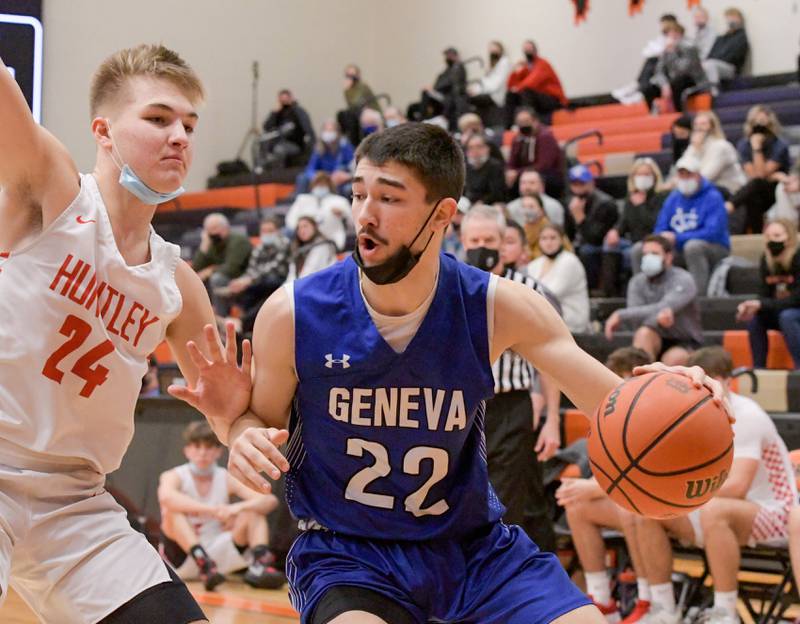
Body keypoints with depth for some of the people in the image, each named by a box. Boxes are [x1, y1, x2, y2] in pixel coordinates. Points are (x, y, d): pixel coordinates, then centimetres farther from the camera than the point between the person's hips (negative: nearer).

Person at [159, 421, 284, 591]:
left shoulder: (227, 479, 3)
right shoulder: (174, 476, -5)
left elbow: (270, 500, -10)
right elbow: (166, 497, -32)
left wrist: (238, 508, -30)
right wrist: (212, 510, -41)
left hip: (218, 555, 3)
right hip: (183, 559, -3)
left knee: (254, 509, -9)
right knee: (174, 509, -26)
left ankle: (259, 565, -32)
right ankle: (203, 564, -43)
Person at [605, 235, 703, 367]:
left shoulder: (683, 280, -15)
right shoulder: (637, 282, -4)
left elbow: (662, 309, -31)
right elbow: (637, 322, -17)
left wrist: (621, 315, -32)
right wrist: (657, 318, -40)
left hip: (686, 343, -3)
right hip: (657, 342, 3)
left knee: (672, 360, -35)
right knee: (644, 333, -30)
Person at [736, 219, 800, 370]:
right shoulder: (766, 261, -3)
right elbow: (764, 295, 0)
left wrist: (761, 304, -31)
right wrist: (751, 306, -23)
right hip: (780, 311, 6)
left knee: (787, 316, -33)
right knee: (754, 317, -15)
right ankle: (758, 368, -12)